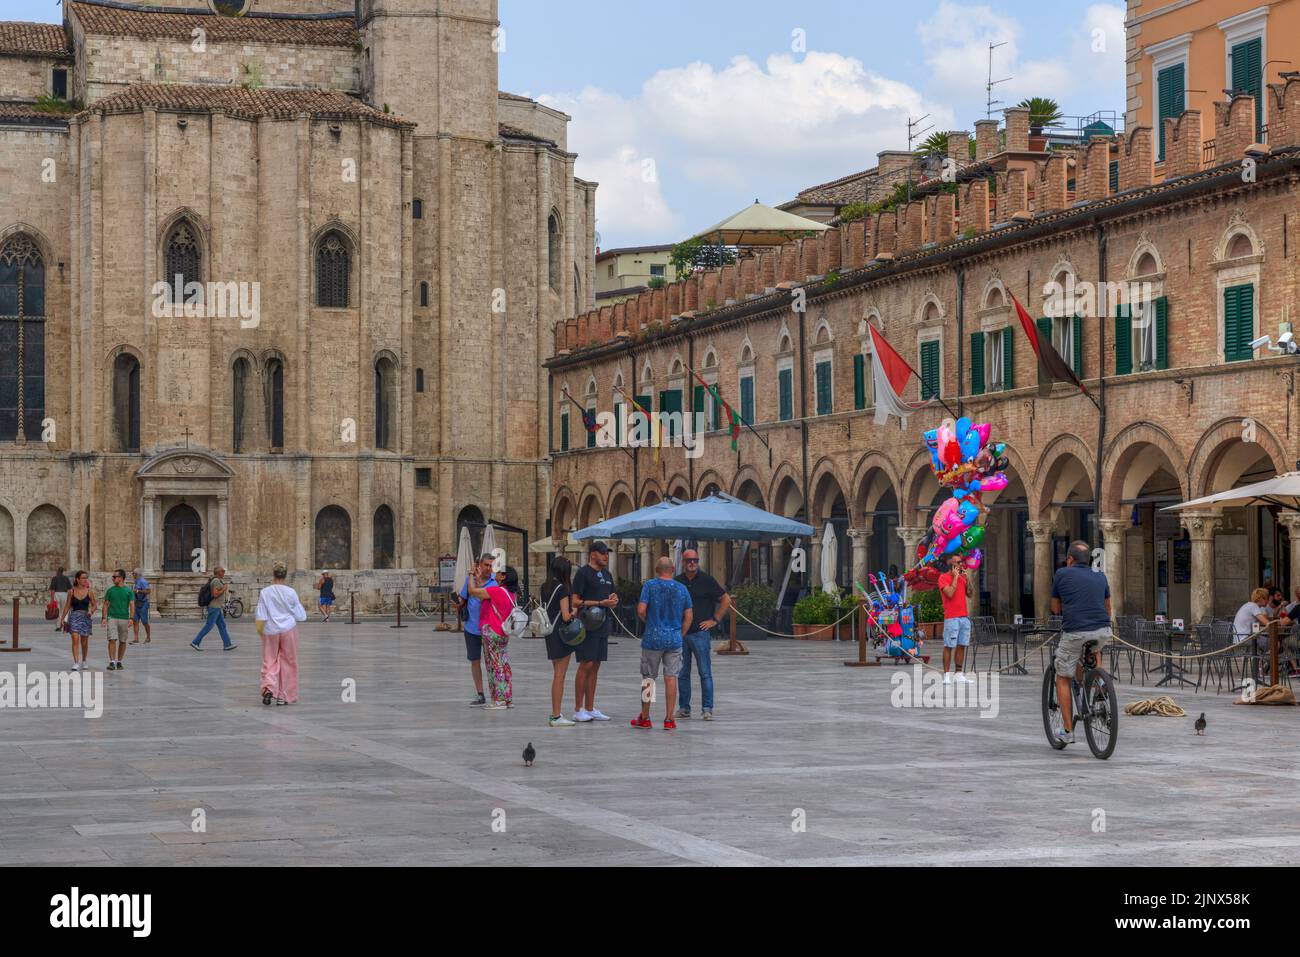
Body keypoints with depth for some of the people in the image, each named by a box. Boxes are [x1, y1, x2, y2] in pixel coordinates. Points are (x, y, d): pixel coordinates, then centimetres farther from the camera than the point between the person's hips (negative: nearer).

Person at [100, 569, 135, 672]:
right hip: (112, 617, 0)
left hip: (124, 618, 0)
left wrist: (131, 618, -11)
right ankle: (112, 662, -12)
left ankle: (119, 662, 17)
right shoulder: (110, 590, 7)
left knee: (122, 641, 6)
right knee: (112, 640, -11)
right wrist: (104, 617, -2)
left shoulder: (129, 591, 3)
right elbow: (106, 604, 8)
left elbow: (132, 605, -1)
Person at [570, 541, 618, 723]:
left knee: (595, 667, 9)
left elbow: (613, 602, 24)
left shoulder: (607, 575, 17)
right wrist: (600, 603, -17)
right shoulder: (583, 573, -7)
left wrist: (614, 600, -1)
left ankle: (590, 709, 12)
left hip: (603, 626, 8)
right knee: (586, 665, -8)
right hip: (587, 625, -8)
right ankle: (578, 710, -4)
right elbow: (575, 600, -13)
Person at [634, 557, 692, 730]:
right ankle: (669, 720, 1)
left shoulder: (650, 585, -5)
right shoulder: (682, 589, 4)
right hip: (674, 639, 2)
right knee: (671, 678, 2)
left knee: (648, 678, 8)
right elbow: (688, 617, 4)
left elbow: (641, 610, -13)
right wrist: (680, 636, 13)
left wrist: (648, 621, 8)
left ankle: (644, 718, 16)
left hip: (653, 638, -2)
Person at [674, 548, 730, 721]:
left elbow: (726, 600, 2)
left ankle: (707, 709, -5)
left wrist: (715, 620, -3)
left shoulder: (706, 580, -1)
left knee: (705, 673, -6)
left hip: (700, 633, -4)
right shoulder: (677, 582, 10)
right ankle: (684, 708, 14)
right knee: (682, 674, 7)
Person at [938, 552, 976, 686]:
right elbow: (950, 593, -17)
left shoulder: (963, 577, 16)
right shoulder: (944, 577, -4)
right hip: (951, 618, -6)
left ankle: (959, 674, 9)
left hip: (964, 617, 7)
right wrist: (955, 577, -10)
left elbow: (970, 595, 13)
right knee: (949, 646, -5)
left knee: (962, 646, 5)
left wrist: (969, 579, 3)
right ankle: (947, 674, -4)